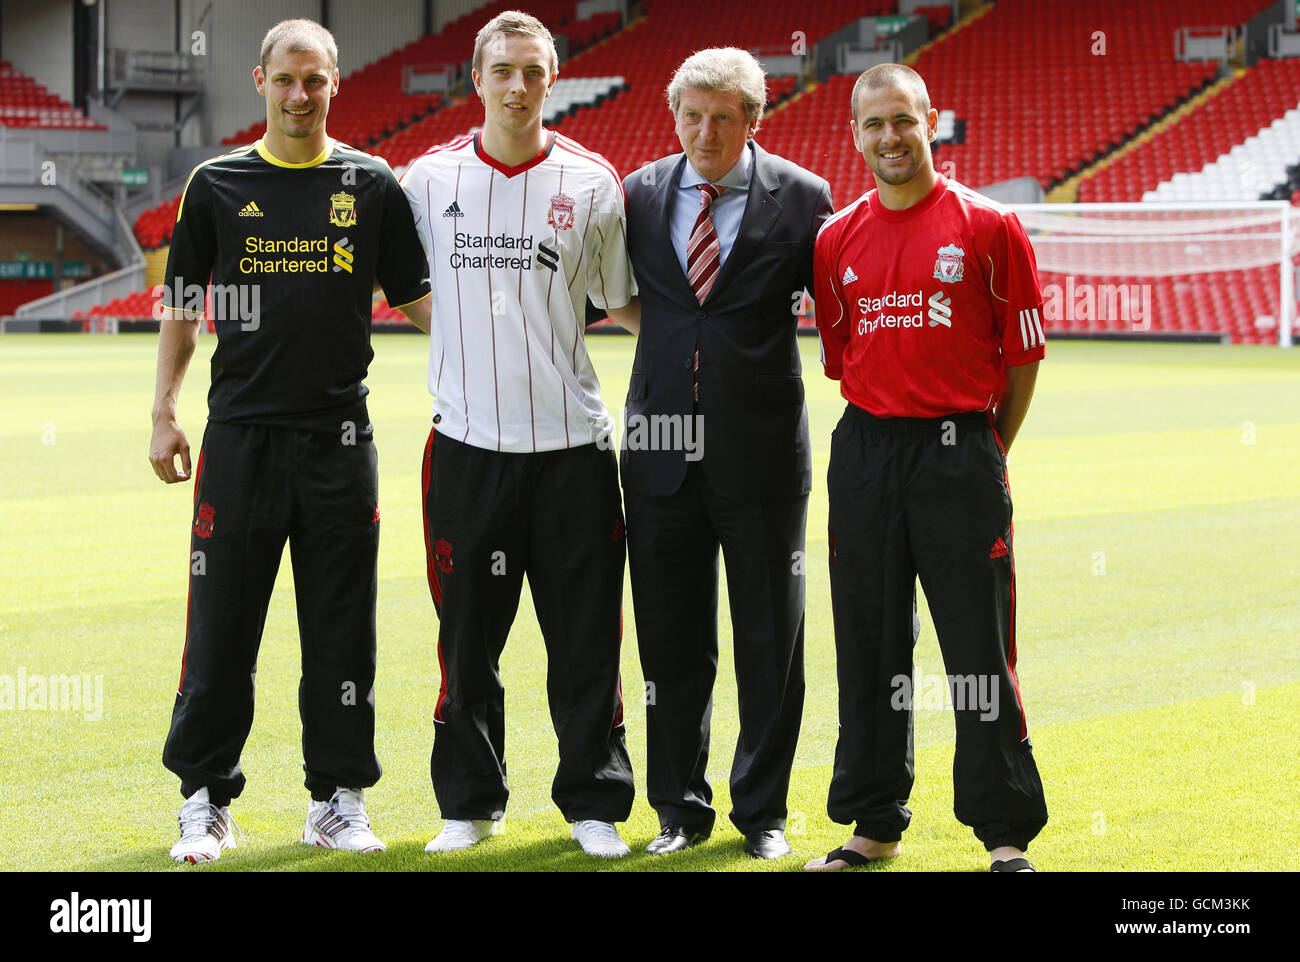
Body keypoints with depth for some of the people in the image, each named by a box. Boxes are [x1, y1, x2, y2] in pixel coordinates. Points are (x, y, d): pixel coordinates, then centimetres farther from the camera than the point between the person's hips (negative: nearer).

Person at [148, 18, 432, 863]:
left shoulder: (371, 184, 6)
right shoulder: (218, 184, 5)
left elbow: (419, 298, 9)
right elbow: (182, 304, 9)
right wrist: (165, 414, 2)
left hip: (340, 436, 1)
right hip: (241, 434, -1)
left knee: (342, 627, 4)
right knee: (222, 623, 1)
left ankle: (339, 799, 14)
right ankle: (206, 797, 12)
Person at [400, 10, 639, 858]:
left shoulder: (592, 182, 2)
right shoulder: (429, 177, 5)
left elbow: (620, 301, 13)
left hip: (571, 443, -1)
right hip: (468, 440, 1)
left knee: (587, 637, 2)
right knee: (467, 637, 5)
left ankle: (594, 800, 15)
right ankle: (470, 802, 19)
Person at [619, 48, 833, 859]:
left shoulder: (801, 199, -3)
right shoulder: (639, 194, 5)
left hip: (761, 452, -2)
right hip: (662, 448, 2)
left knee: (771, 643, 7)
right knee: (671, 641, 9)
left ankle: (762, 811, 20)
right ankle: (681, 808, 21)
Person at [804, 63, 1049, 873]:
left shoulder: (989, 227, -2)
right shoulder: (838, 239, 8)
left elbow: (1023, 353, 2)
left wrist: (986, 451, 4)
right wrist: (882, 436, 12)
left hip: (962, 450, -4)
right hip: (865, 454, 4)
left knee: (980, 645, -3)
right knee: (869, 644, 8)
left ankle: (1008, 834, 5)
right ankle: (875, 825, 19)